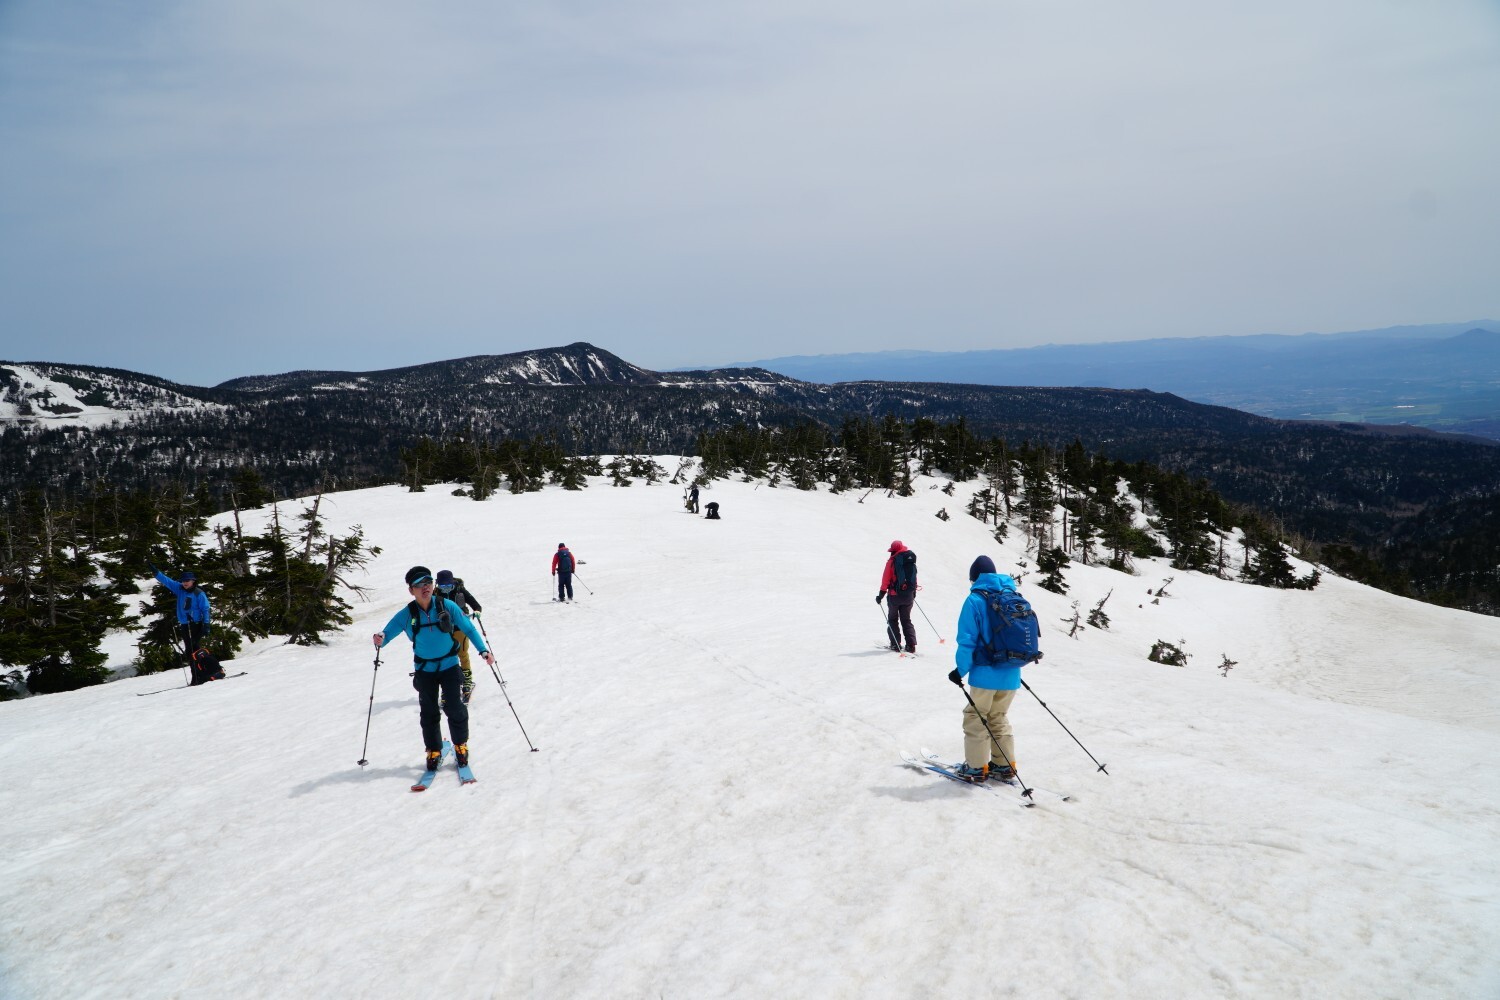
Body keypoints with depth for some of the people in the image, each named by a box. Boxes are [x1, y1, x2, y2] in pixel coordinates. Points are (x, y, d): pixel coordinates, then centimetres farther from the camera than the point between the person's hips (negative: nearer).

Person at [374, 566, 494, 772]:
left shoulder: (447, 606, -12)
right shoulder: (406, 615, -10)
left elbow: (469, 628, -5)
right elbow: (387, 633, -7)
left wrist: (483, 650, -13)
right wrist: (380, 640, -31)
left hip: (449, 665, -1)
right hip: (424, 669, 1)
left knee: (454, 708, -5)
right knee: (429, 712, 8)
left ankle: (460, 744, 18)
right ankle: (433, 750, 25)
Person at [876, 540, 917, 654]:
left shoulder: (892, 561, -10)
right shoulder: (911, 561, 3)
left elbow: (886, 579, -10)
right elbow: (914, 578, 11)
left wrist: (881, 595, -3)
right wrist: (913, 592, 25)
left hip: (895, 595, -4)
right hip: (909, 595, 4)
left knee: (892, 620, 12)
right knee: (906, 620, 14)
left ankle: (896, 645, 6)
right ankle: (911, 645, 2)